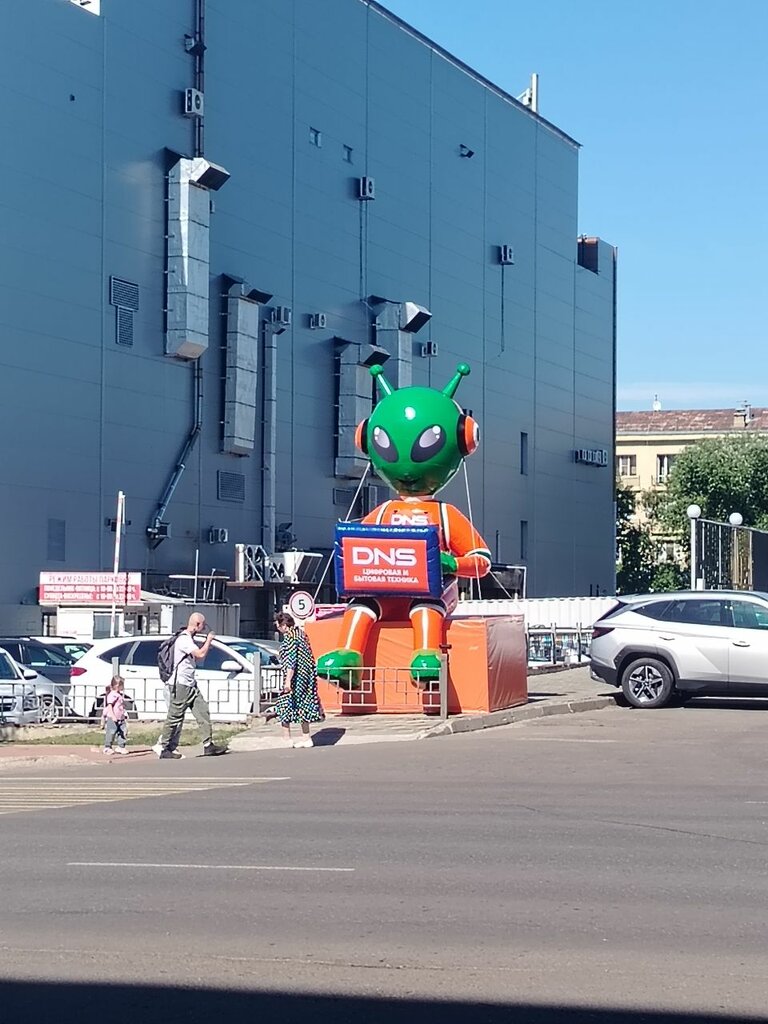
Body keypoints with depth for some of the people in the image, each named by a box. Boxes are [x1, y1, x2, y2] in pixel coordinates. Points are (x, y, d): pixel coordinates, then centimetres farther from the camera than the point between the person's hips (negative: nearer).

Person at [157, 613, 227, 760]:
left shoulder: (189, 639, 16)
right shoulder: (184, 639, -16)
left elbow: (197, 657, 24)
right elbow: (200, 654, -25)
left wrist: (205, 644, 12)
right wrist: (209, 640, -10)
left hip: (191, 684, 10)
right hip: (181, 685, -10)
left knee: (203, 712, 4)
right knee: (175, 718, -5)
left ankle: (208, 745, 5)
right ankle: (165, 749, 1)